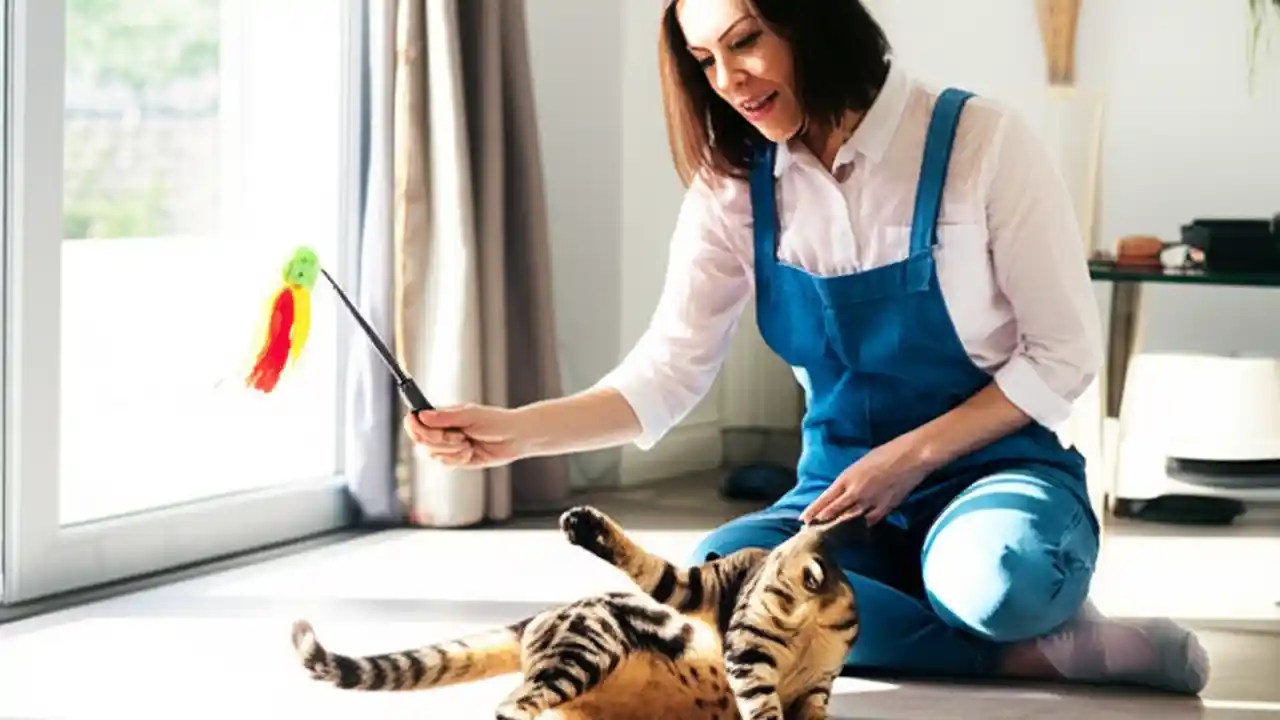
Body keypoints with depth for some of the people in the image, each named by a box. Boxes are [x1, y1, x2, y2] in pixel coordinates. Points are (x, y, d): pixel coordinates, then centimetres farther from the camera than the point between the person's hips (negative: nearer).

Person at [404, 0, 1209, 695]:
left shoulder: (980, 140, -12)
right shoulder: (733, 186, 0)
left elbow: (1064, 355, -8)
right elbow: (667, 374, -4)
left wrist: (913, 456, -16)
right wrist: (517, 431, -20)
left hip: (994, 468, -4)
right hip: (843, 492, 5)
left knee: (993, 576, -41)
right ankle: (1037, 652, -20)